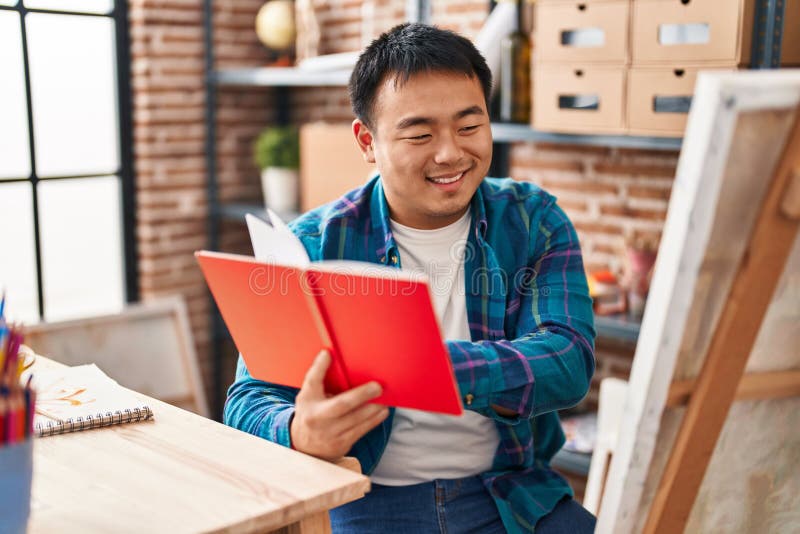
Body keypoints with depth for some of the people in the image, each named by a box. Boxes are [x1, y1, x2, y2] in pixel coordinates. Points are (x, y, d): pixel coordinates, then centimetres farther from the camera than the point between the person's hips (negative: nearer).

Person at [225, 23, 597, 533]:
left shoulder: (535, 223, 1)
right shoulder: (312, 246, -3)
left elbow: (568, 362, -13)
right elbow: (251, 399, -5)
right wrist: (300, 432, -31)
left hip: (513, 491, 1)